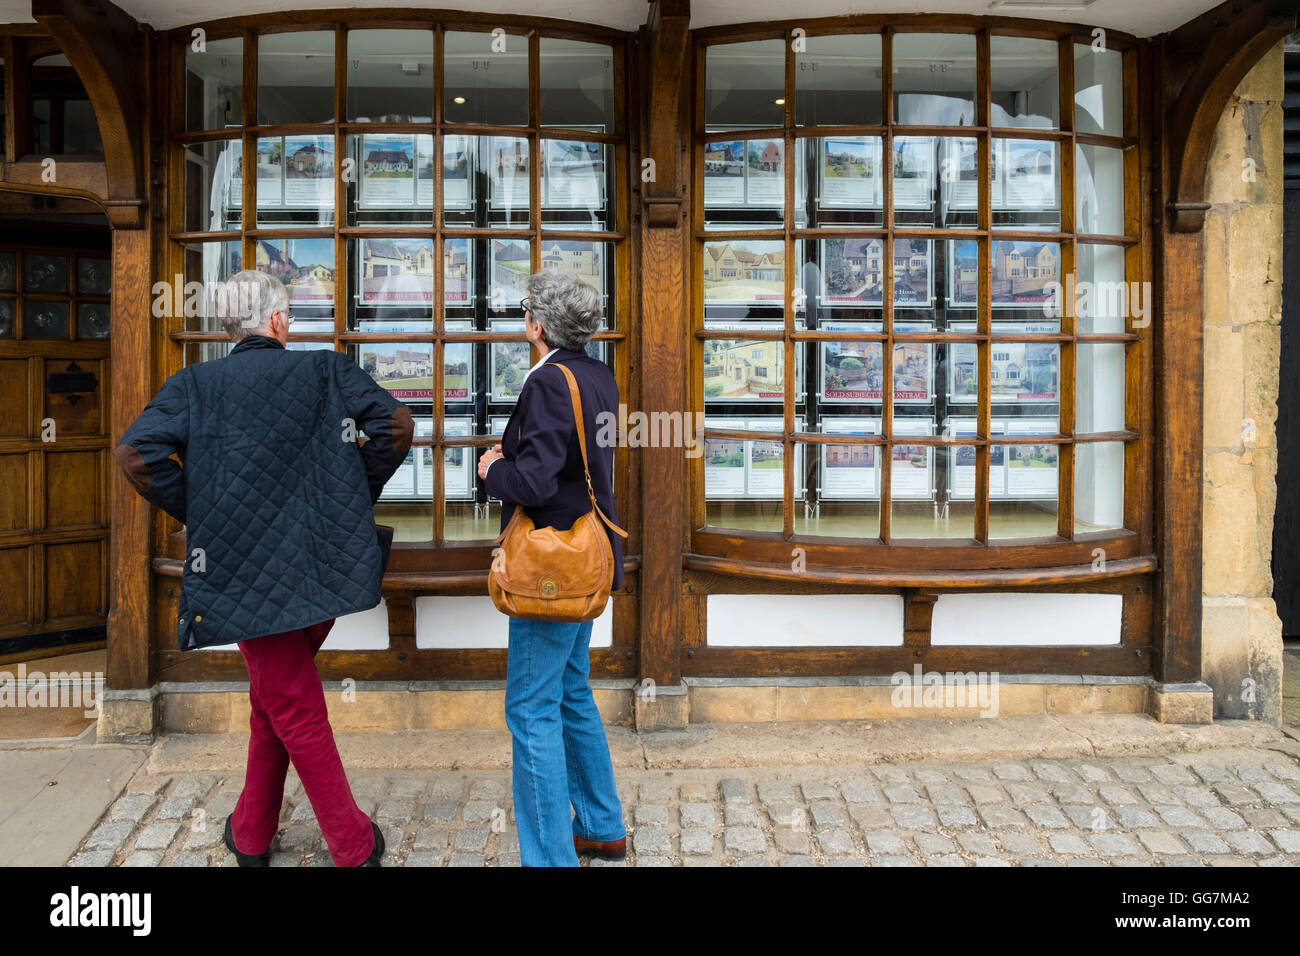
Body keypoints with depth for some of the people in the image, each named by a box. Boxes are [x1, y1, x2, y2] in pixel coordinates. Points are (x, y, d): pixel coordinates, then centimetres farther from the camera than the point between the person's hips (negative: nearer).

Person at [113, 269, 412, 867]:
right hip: (326, 568, 3)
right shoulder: (326, 371, 2)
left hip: (251, 576, -2)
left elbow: (135, 453, -12)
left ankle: (354, 846, 18)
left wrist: (196, 516, 1)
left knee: (295, 713, 8)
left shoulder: (196, 384, 0)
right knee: (271, 698, 21)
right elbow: (395, 423, -8)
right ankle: (251, 834, 33)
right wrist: (358, 498, 5)